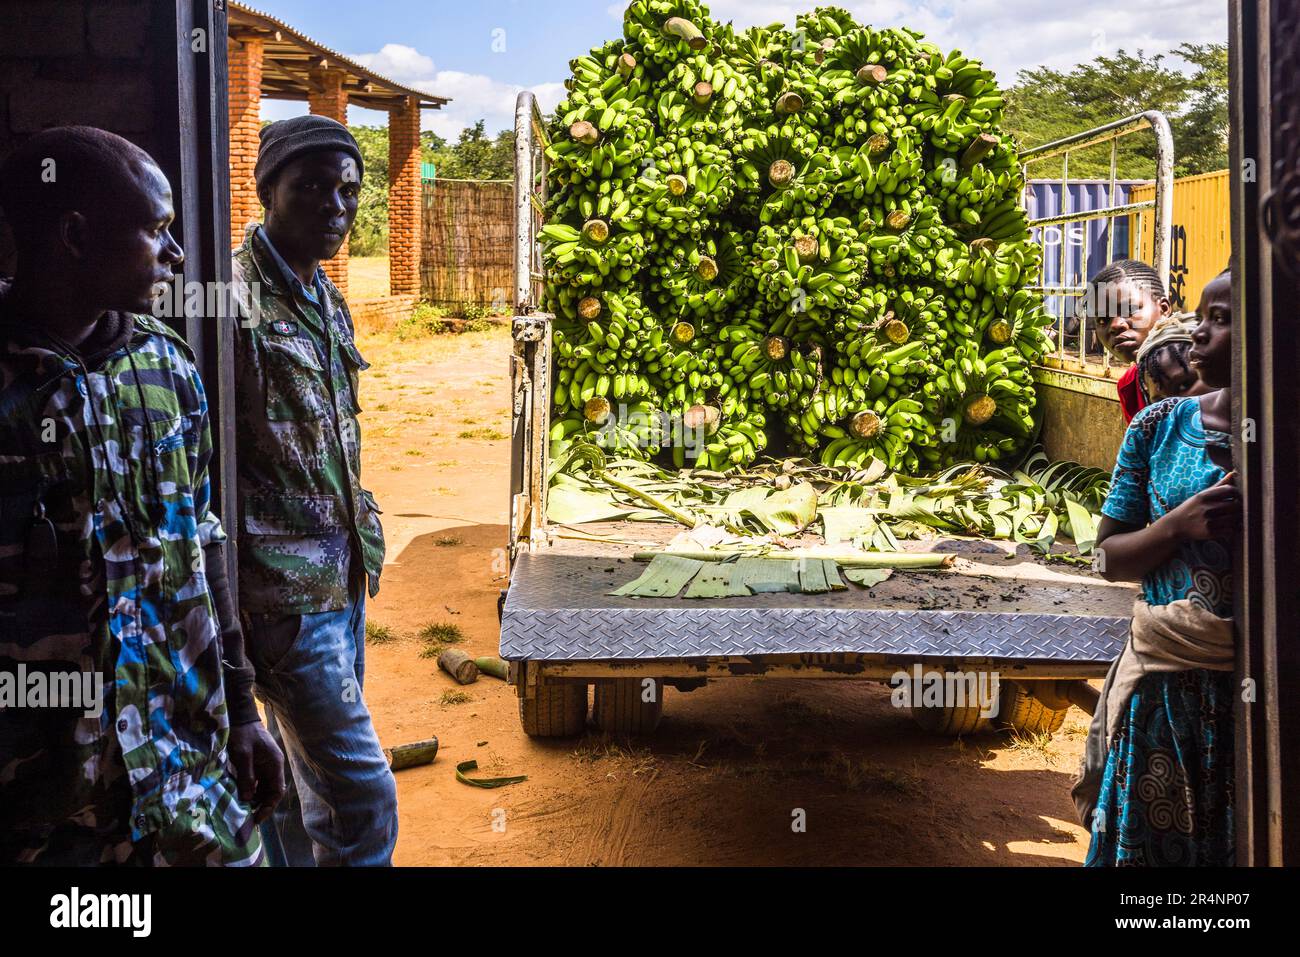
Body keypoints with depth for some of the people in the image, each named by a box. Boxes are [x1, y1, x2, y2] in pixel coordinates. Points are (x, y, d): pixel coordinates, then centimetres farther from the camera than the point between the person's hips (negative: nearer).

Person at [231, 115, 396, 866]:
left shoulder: (326, 298, 12)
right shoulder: (234, 302, -16)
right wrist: (242, 616, -18)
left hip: (343, 578, 9)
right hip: (284, 594, -9)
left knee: (308, 785, 19)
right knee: (366, 801, -7)